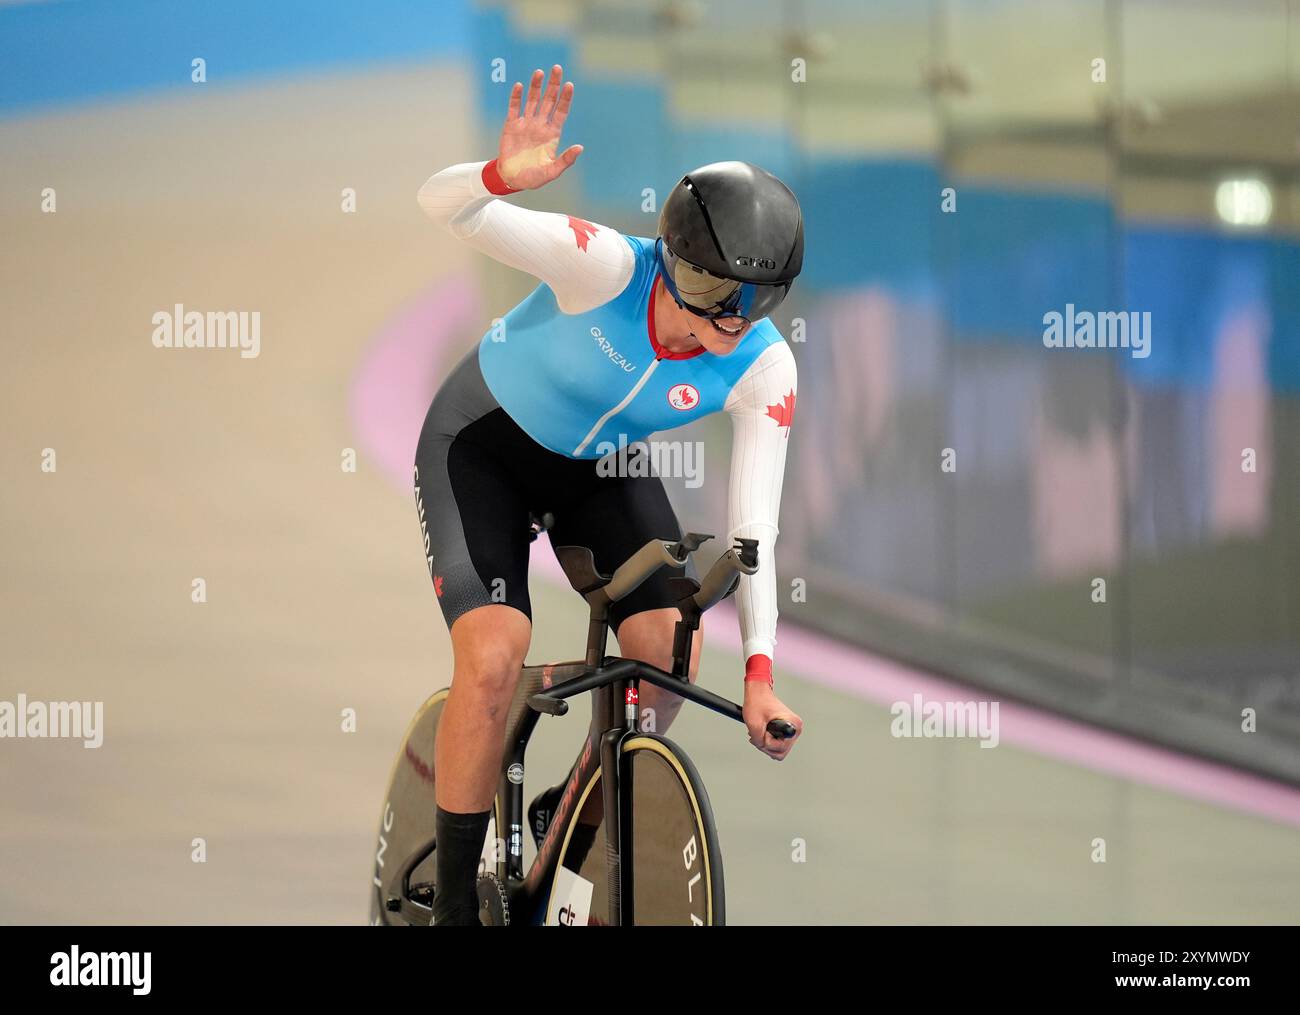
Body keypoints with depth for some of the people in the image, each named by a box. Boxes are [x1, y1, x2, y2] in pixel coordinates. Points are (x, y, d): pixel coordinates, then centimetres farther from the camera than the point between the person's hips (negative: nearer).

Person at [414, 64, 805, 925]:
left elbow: (754, 527, -20)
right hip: (485, 446, -4)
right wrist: (505, 175, -63)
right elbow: (443, 203, -41)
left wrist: (760, 670, -28)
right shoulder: (605, 267, -35)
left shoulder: (762, 368, -23)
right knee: (494, 660, -22)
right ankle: (454, 903, -7)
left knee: (670, 653, -14)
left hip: (599, 466, 4)